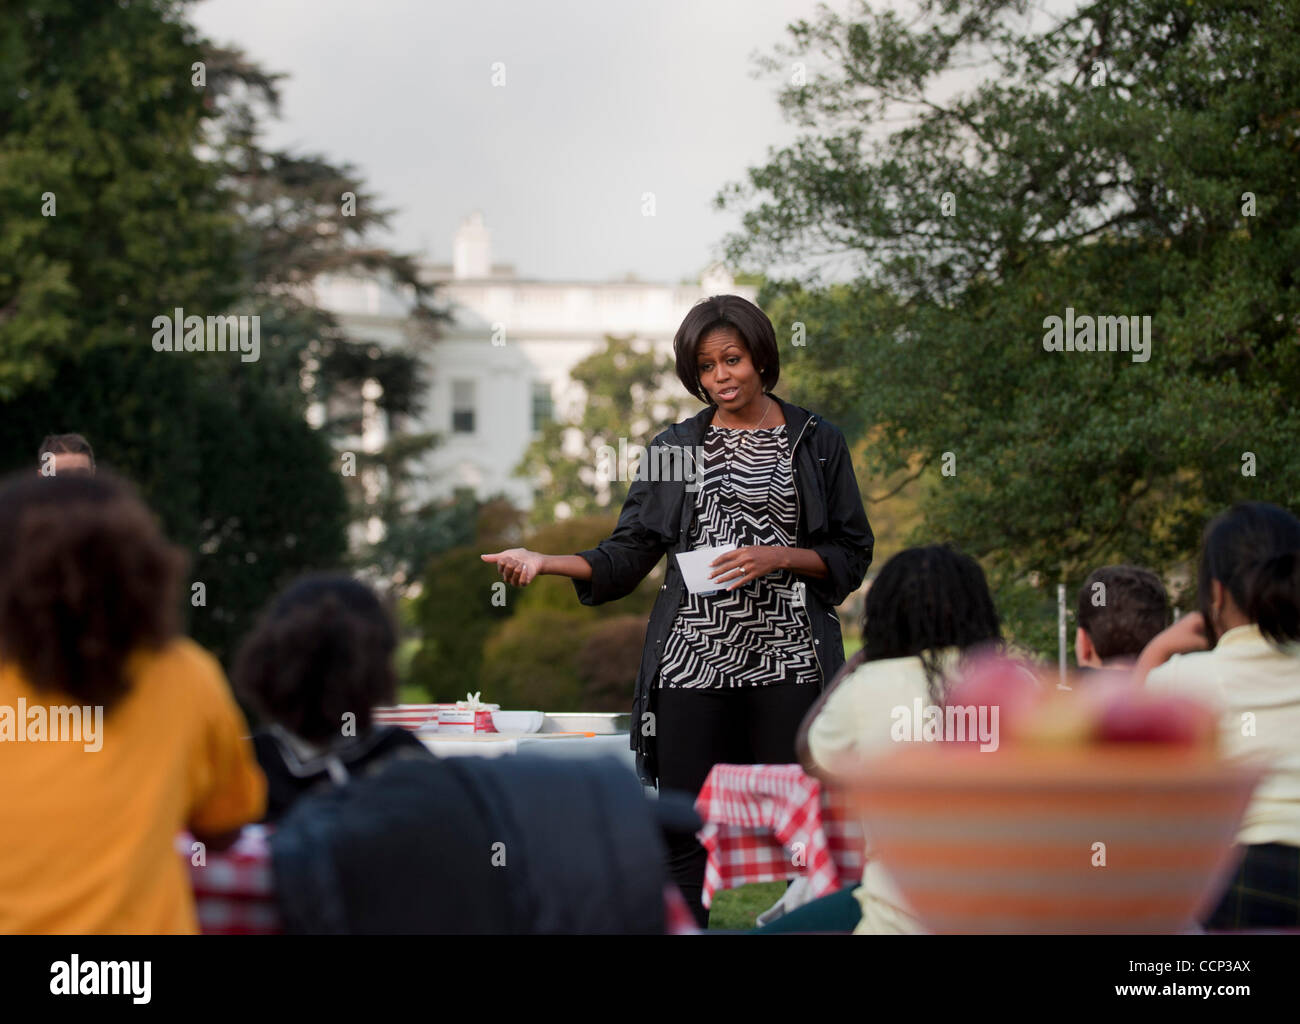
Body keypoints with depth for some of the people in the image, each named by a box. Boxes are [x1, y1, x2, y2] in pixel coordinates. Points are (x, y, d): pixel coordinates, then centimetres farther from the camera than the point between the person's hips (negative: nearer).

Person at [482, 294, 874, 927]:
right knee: (685, 828, -2)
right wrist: (547, 562, -7)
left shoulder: (818, 444, 8)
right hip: (693, 660, 1)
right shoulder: (675, 448, 12)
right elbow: (630, 555, 8)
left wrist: (776, 557, -9)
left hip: (789, 661, -1)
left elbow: (852, 557, 7)